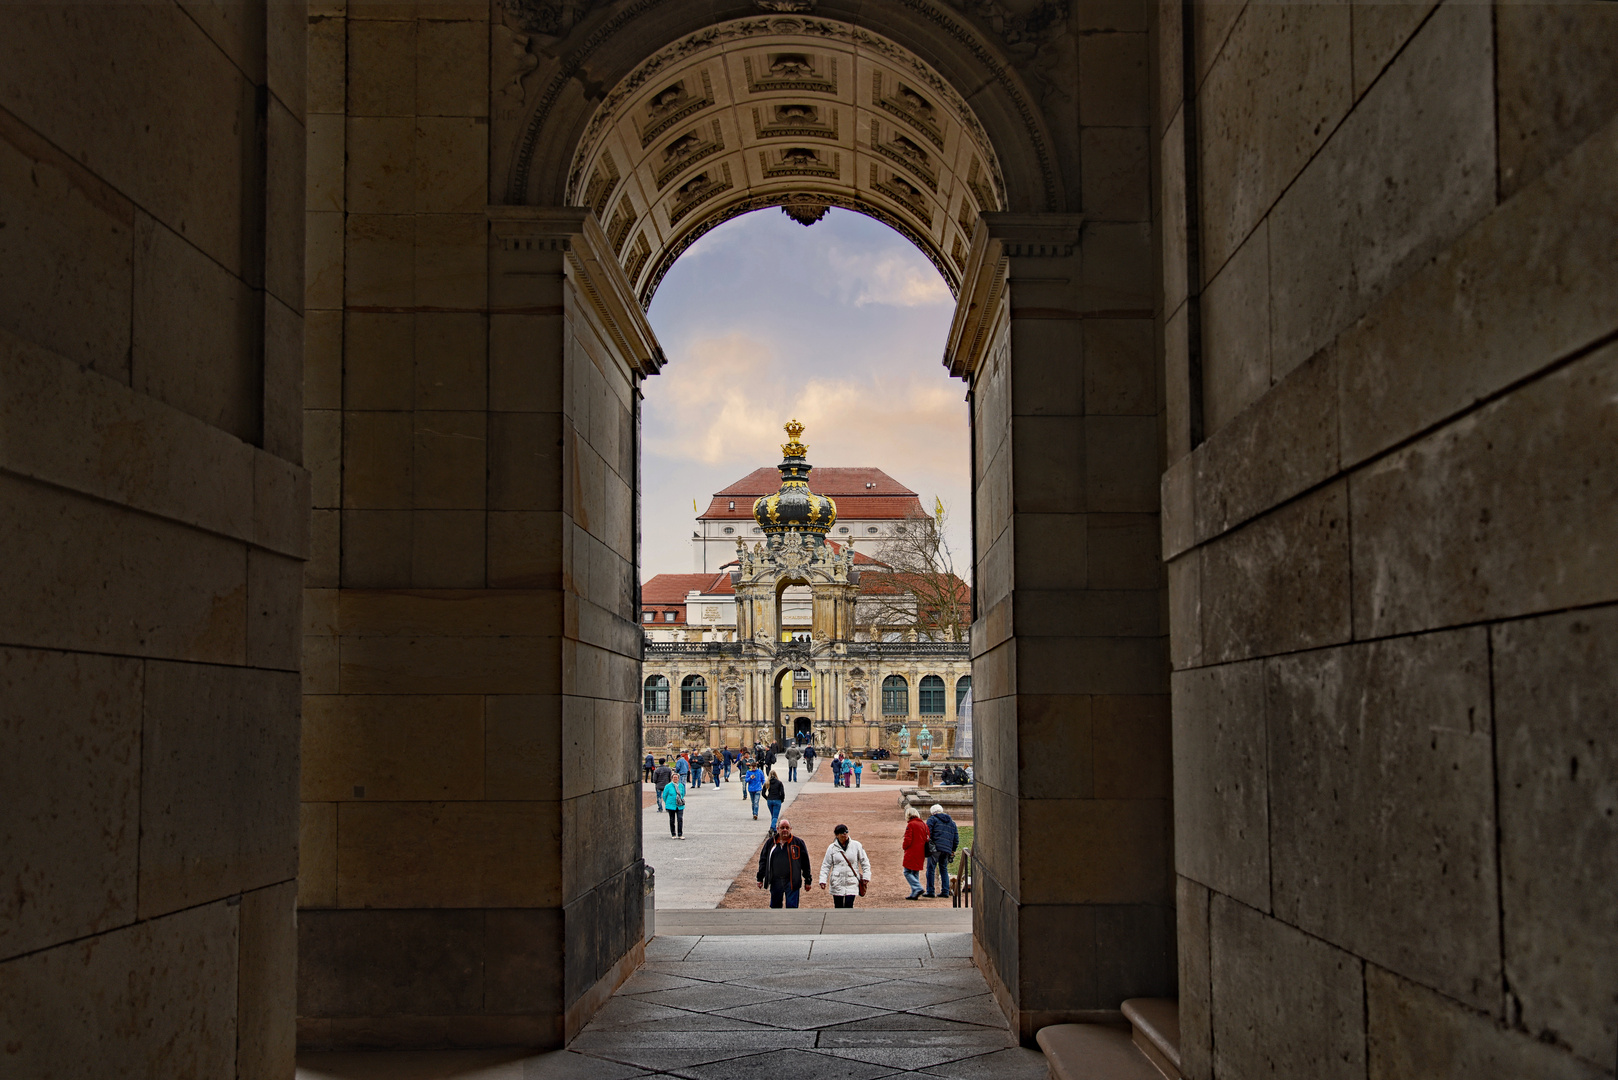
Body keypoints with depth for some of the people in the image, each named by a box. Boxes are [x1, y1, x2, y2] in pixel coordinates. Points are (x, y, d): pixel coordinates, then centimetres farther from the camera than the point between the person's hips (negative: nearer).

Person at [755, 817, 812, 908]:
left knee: (792, 906, -6)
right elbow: (763, 861, 14)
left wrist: (807, 881, 4)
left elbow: (805, 863, 5)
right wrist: (760, 878, 11)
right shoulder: (770, 843, 7)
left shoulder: (798, 843, 1)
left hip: (792, 882, -3)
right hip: (775, 882, 3)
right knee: (775, 905, 12)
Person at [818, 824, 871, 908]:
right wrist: (822, 880, -2)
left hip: (852, 882, -1)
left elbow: (865, 862, 10)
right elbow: (826, 865, 7)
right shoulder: (832, 848, 3)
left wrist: (866, 876, 3)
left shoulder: (856, 845, 3)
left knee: (848, 906, -12)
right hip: (837, 882, 1)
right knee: (838, 907, 4)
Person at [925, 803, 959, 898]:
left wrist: (927, 846, -5)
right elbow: (956, 839, 19)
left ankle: (930, 891, -4)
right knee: (944, 870, 14)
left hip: (935, 848, -5)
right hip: (947, 850, 5)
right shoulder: (952, 822, 21)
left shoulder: (932, 819, 5)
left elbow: (927, 833, -8)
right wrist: (953, 851, 22)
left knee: (930, 869, 0)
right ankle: (945, 891, 7)